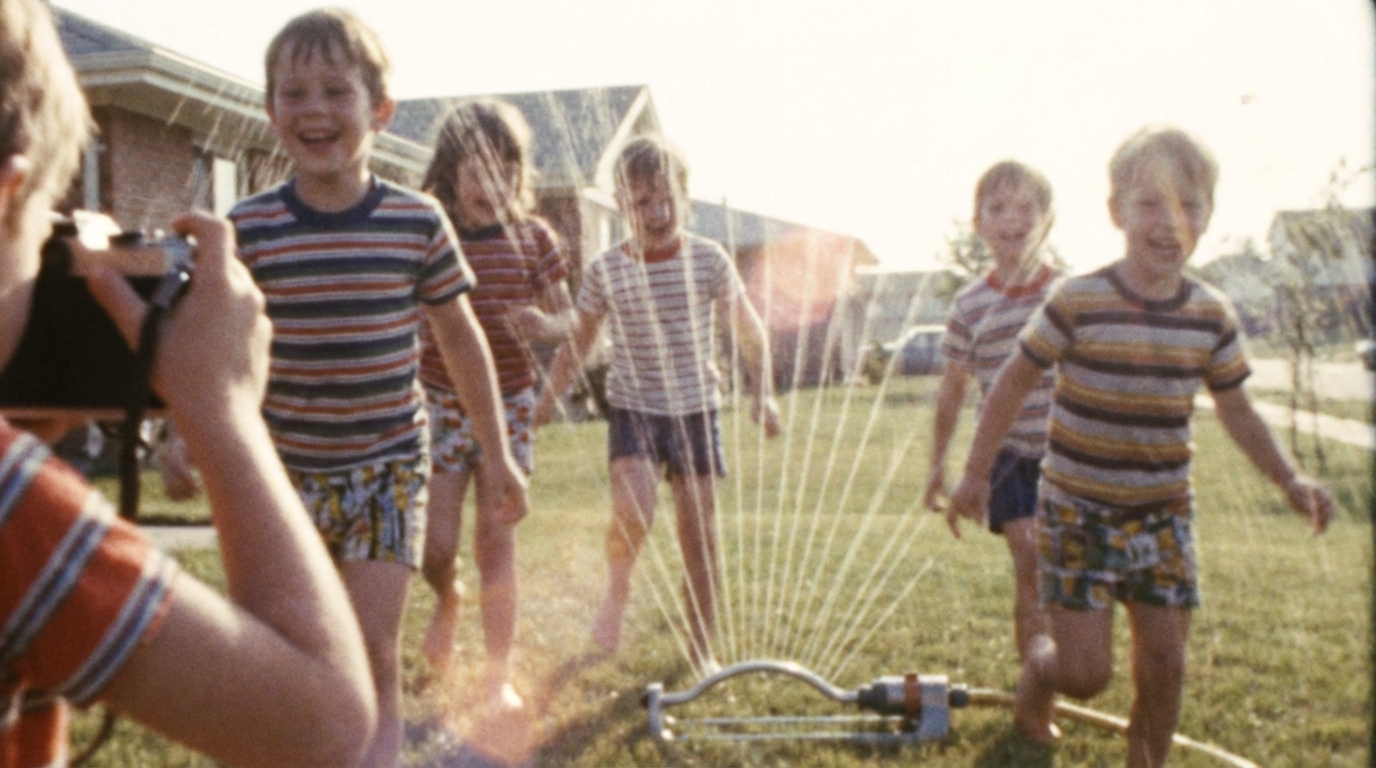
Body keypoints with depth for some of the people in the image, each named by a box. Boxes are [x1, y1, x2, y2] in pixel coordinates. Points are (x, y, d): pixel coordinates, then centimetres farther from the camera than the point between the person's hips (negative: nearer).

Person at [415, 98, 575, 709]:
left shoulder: (533, 239, -2)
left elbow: (568, 319, 5)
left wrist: (545, 325, -18)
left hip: (508, 405, 1)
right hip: (440, 403, 0)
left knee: (497, 542, 3)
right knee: (435, 546, -2)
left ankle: (499, 673, 16)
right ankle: (448, 599, 36)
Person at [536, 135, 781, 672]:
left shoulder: (709, 261, -3)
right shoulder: (605, 271, -2)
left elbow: (750, 332, 6)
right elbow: (577, 344, 9)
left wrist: (763, 395, -2)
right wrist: (547, 400, 4)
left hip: (696, 409, 1)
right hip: (632, 407, -1)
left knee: (699, 530, 3)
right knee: (632, 509, -25)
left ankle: (702, 647, 20)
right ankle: (617, 591, 7)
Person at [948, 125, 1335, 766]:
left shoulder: (1212, 316, -1)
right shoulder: (1078, 302, -14)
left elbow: (1235, 411, 11)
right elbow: (1014, 382, -5)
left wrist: (1289, 479, -1)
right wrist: (976, 474, -2)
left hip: (1164, 514, 4)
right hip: (1078, 512, -4)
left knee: (1164, 662, 5)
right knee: (1086, 674, -3)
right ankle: (1039, 666, 32)